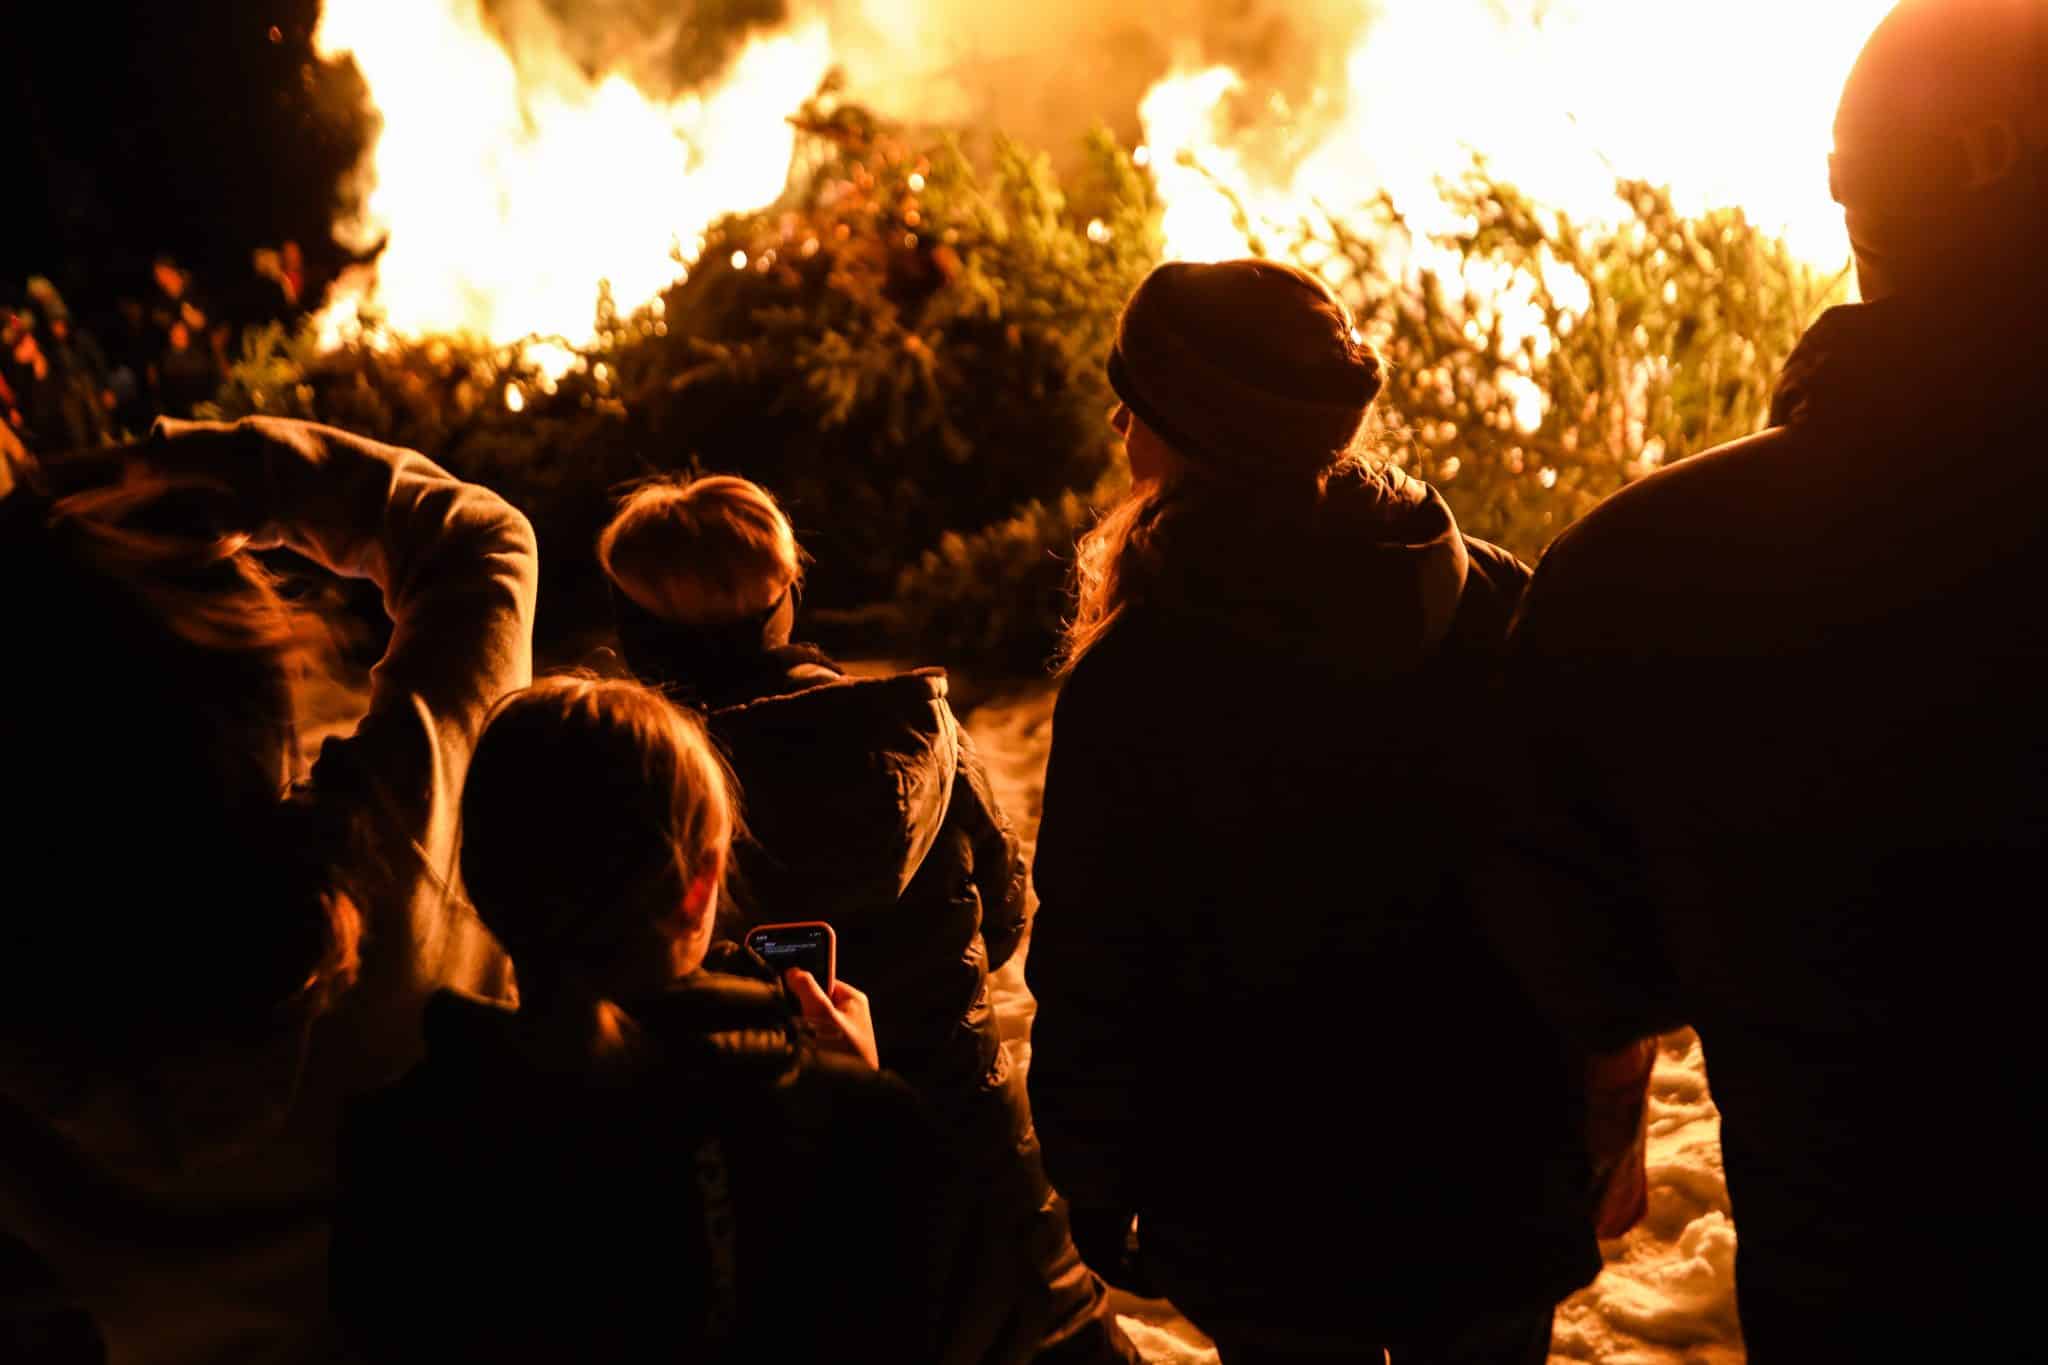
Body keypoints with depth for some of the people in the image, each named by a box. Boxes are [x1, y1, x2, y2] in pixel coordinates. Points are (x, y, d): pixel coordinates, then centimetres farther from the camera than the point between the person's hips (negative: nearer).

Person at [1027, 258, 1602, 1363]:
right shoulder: (1502, 608, -9)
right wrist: (1606, 1119, 12)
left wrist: (1094, 1191, 2)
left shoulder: (1135, 678, -20)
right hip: (1500, 1189, 3)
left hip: (1262, 1211, -2)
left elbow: (1092, 972, -13)